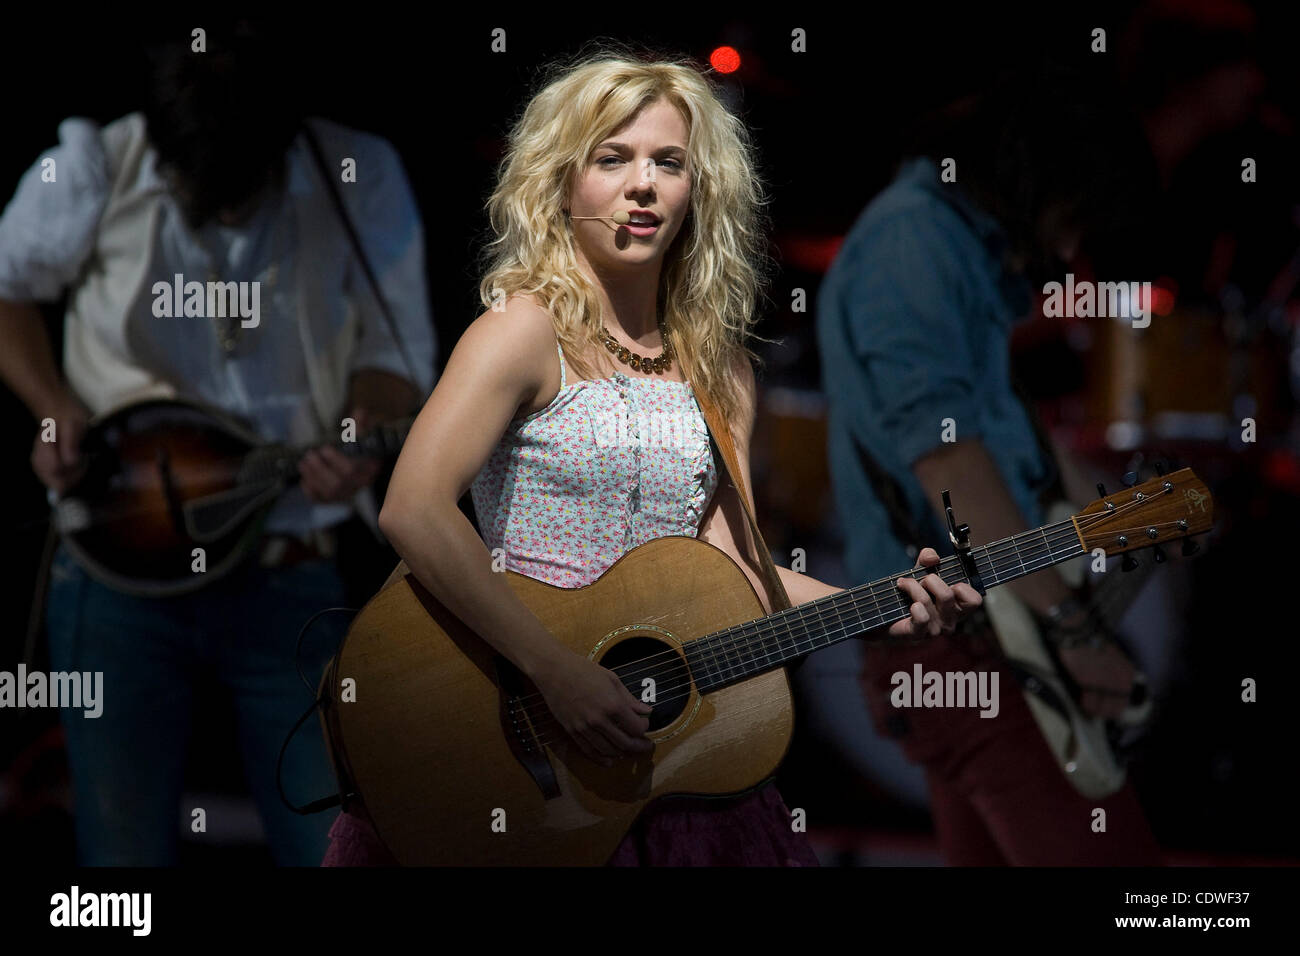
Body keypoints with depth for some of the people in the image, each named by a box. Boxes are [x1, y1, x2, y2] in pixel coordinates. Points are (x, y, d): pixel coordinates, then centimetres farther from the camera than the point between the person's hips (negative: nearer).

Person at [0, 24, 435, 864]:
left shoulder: (362, 180, -6)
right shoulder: (93, 172, -7)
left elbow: (396, 348, 4)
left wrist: (368, 436, -18)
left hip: (293, 573, 0)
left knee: (333, 846, -1)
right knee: (125, 849, 5)